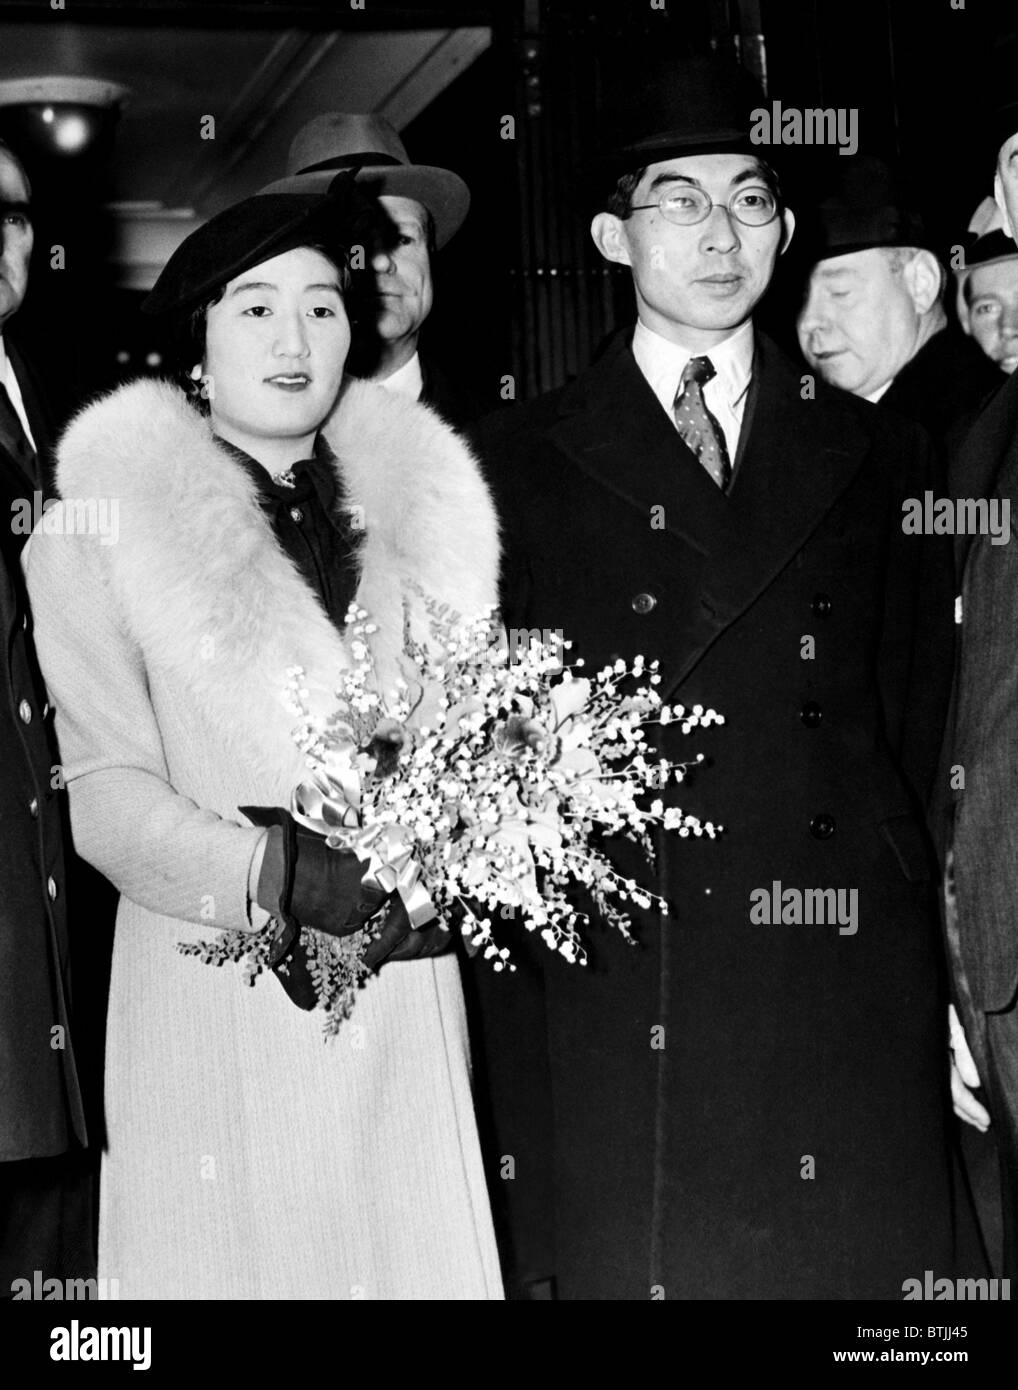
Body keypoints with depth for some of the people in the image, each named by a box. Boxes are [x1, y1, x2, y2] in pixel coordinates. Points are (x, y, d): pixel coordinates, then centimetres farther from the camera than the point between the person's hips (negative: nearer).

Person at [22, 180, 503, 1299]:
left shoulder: (411, 507, 9)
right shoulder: (97, 533, -2)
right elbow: (108, 796, -6)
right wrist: (281, 874, -21)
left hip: (404, 993, 3)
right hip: (219, 1008, -3)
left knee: (418, 1250, 5)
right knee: (251, 1253, 1)